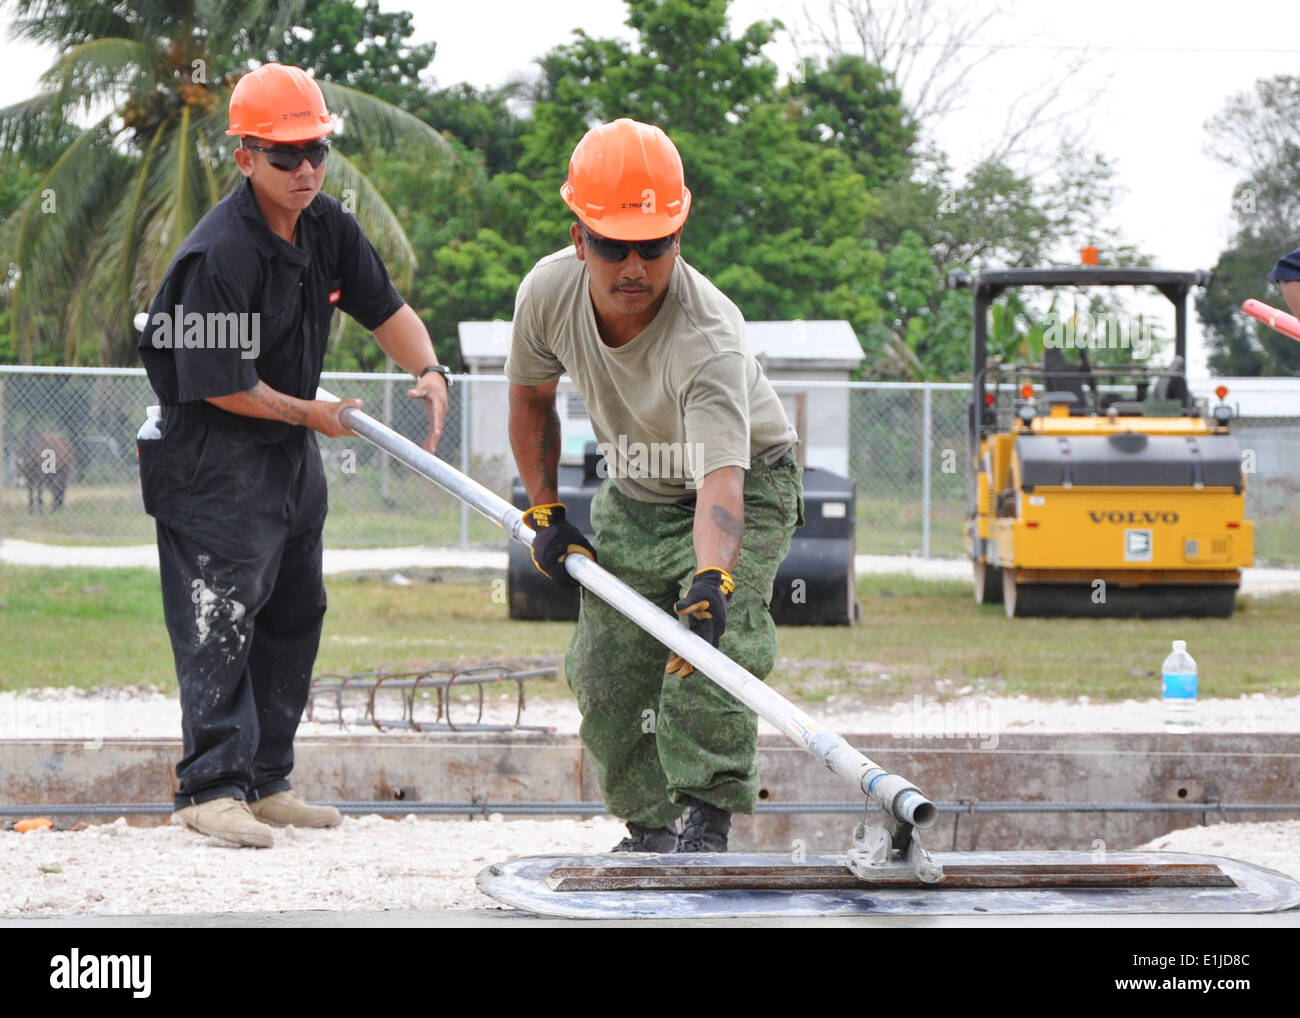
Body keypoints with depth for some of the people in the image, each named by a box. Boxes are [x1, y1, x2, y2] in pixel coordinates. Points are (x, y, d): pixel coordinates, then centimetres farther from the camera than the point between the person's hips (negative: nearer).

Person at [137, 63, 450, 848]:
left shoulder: (328, 226, 1)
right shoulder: (219, 256, -24)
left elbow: (386, 309, 9)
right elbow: (221, 386, -23)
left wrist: (429, 372, -10)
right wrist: (313, 413, -13)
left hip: (293, 452, 9)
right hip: (214, 453, -9)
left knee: (296, 613, 13)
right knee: (223, 613, -15)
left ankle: (264, 783, 20)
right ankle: (211, 786, -16)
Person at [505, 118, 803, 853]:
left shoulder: (710, 335, -40)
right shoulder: (548, 292, -23)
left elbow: (719, 479, -53)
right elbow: (531, 394, 1)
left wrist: (711, 576, -70)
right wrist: (545, 512, -1)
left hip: (748, 485, -5)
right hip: (632, 497, 5)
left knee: (711, 652, -26)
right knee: (608, 673, 3)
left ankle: (707, 825, -23)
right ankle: (649, 830, 16)